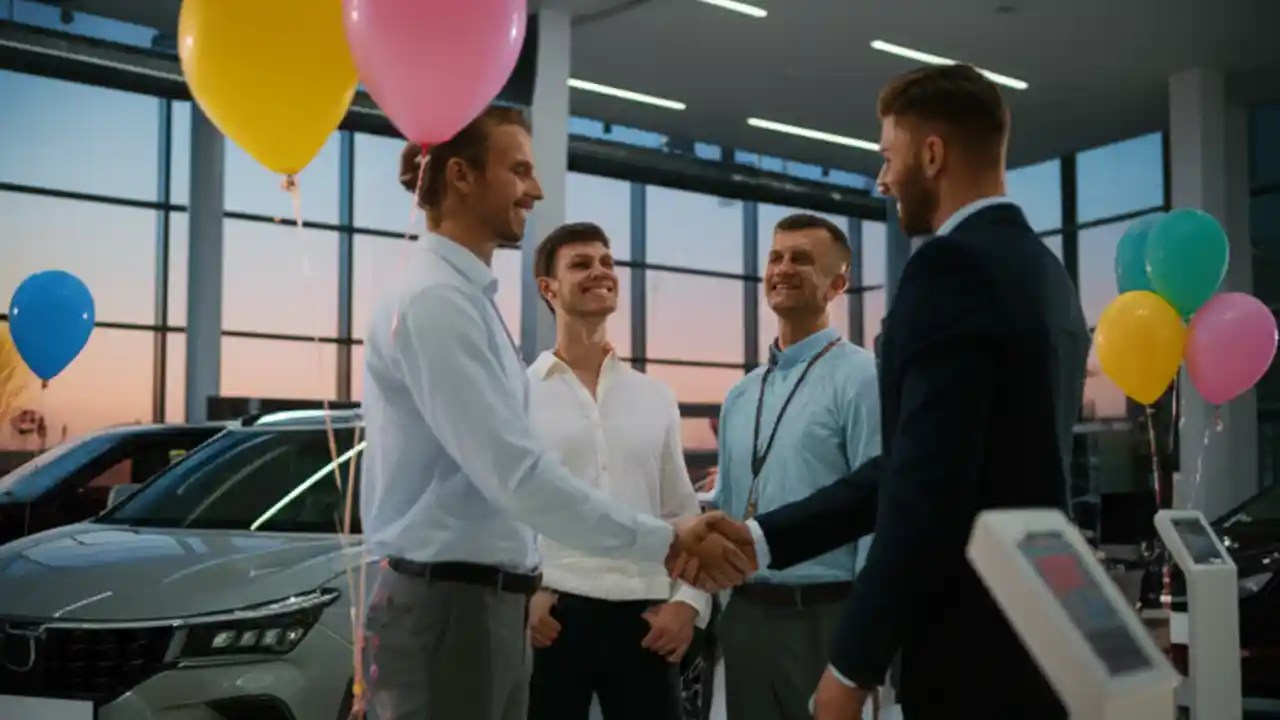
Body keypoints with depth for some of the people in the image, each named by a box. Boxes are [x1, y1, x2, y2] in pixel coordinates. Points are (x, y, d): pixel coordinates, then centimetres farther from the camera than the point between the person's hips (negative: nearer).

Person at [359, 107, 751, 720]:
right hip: (445, 604, -9)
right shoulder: (436, 300, -16)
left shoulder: (465, 299, 15)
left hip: (488, 599, 10)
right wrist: (664, 542, -19)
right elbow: (517, 473, -22)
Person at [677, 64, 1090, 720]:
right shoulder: (1043, 270, 14)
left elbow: (928, 488, -23)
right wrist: (762, 539, 9)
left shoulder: (953, 266, -16)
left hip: (977, 644, -9)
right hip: (1034, 629, 9)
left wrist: (854, 663, -16)